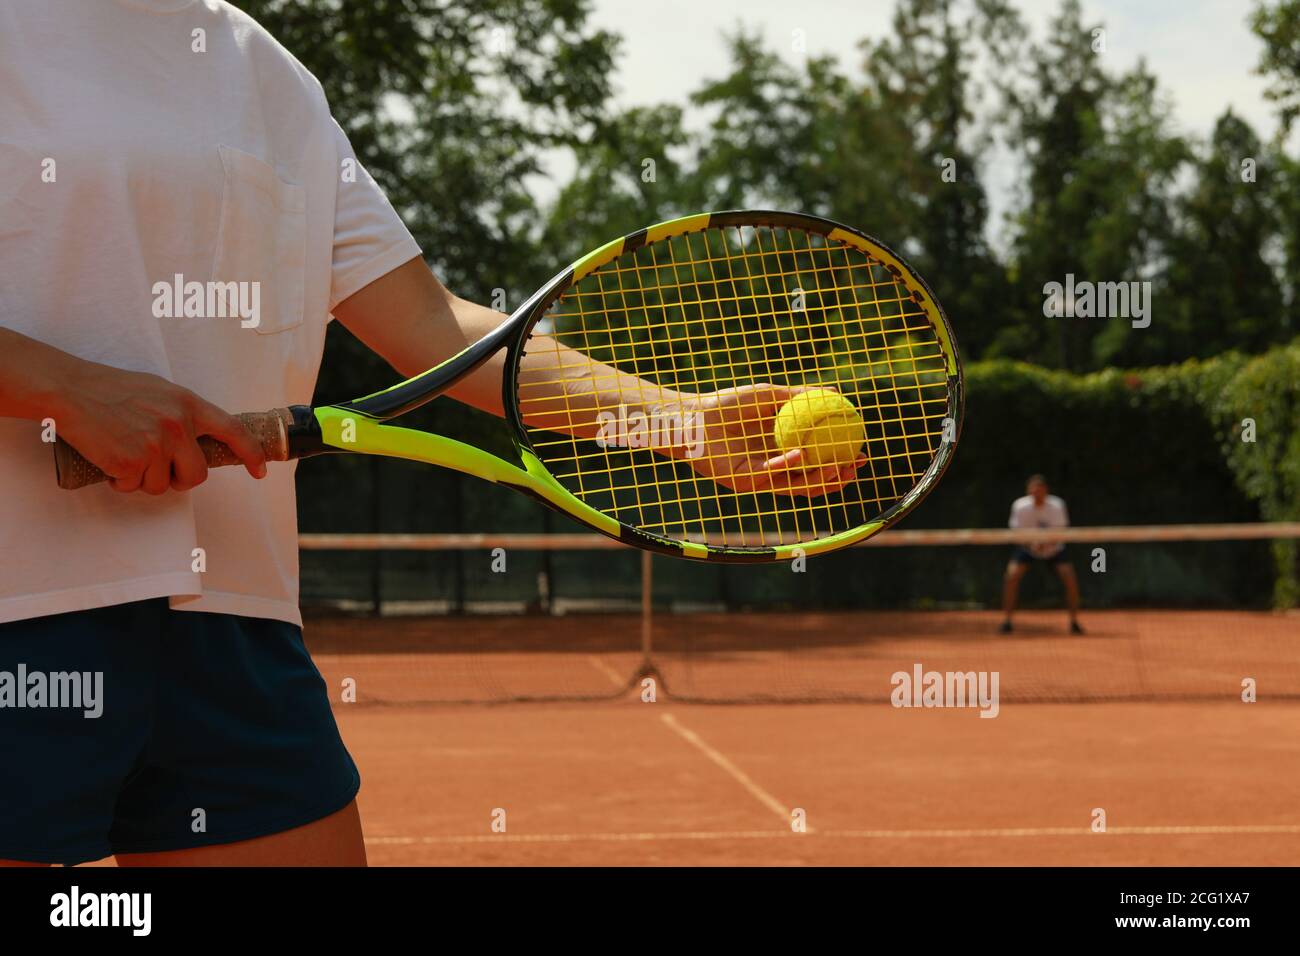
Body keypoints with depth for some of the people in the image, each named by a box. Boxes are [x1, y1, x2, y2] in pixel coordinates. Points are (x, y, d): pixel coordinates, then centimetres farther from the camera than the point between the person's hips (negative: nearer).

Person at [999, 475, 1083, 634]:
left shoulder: (1057, 506, -21)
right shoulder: (1020, 506, -20)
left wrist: (1046, 543, -42)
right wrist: (1031, 542, -38)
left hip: (1053, 548, 0)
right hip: (1027, 548, 0)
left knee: (1070, 578, -18)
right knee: (1011, 576, -22)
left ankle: (1074, 621, -1)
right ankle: (1006, 620, -10)